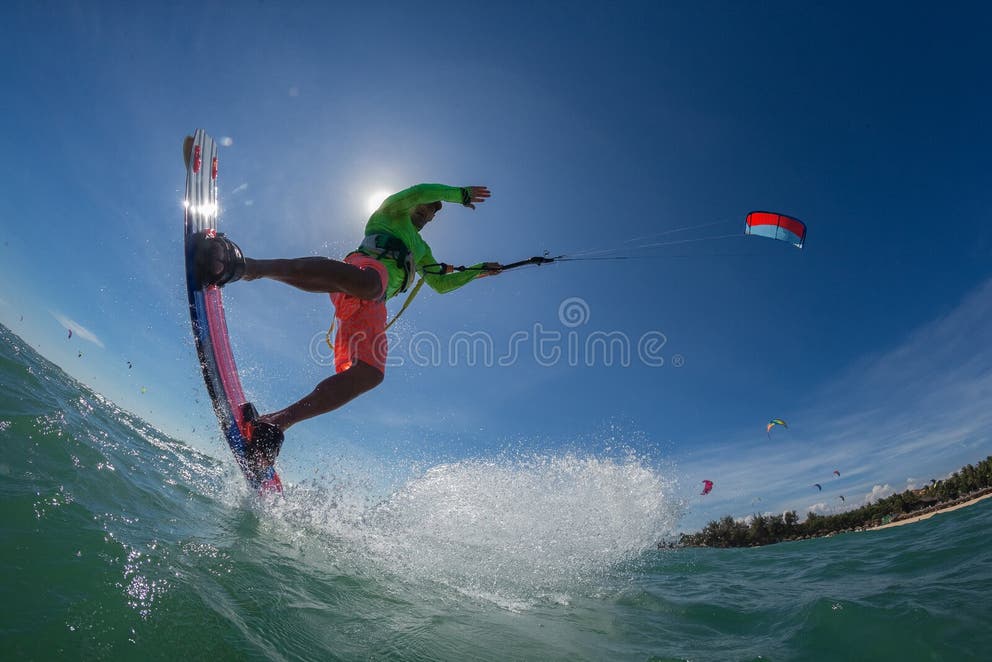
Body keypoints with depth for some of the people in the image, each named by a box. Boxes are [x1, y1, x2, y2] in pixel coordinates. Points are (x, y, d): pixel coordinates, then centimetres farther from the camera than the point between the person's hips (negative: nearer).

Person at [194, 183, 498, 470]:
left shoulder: (421, 250, 47)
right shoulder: (390, 212, 30)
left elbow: (442, 283, 48)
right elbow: (421, 192, 12)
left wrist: (478, 270, 45)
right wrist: (460, 194, 23)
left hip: (372, 306, 5)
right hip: (367, 265, -5)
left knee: (370, 373, -23)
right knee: (368, 282, -46)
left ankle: (276, 421, -29)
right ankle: (246, 265, -56)